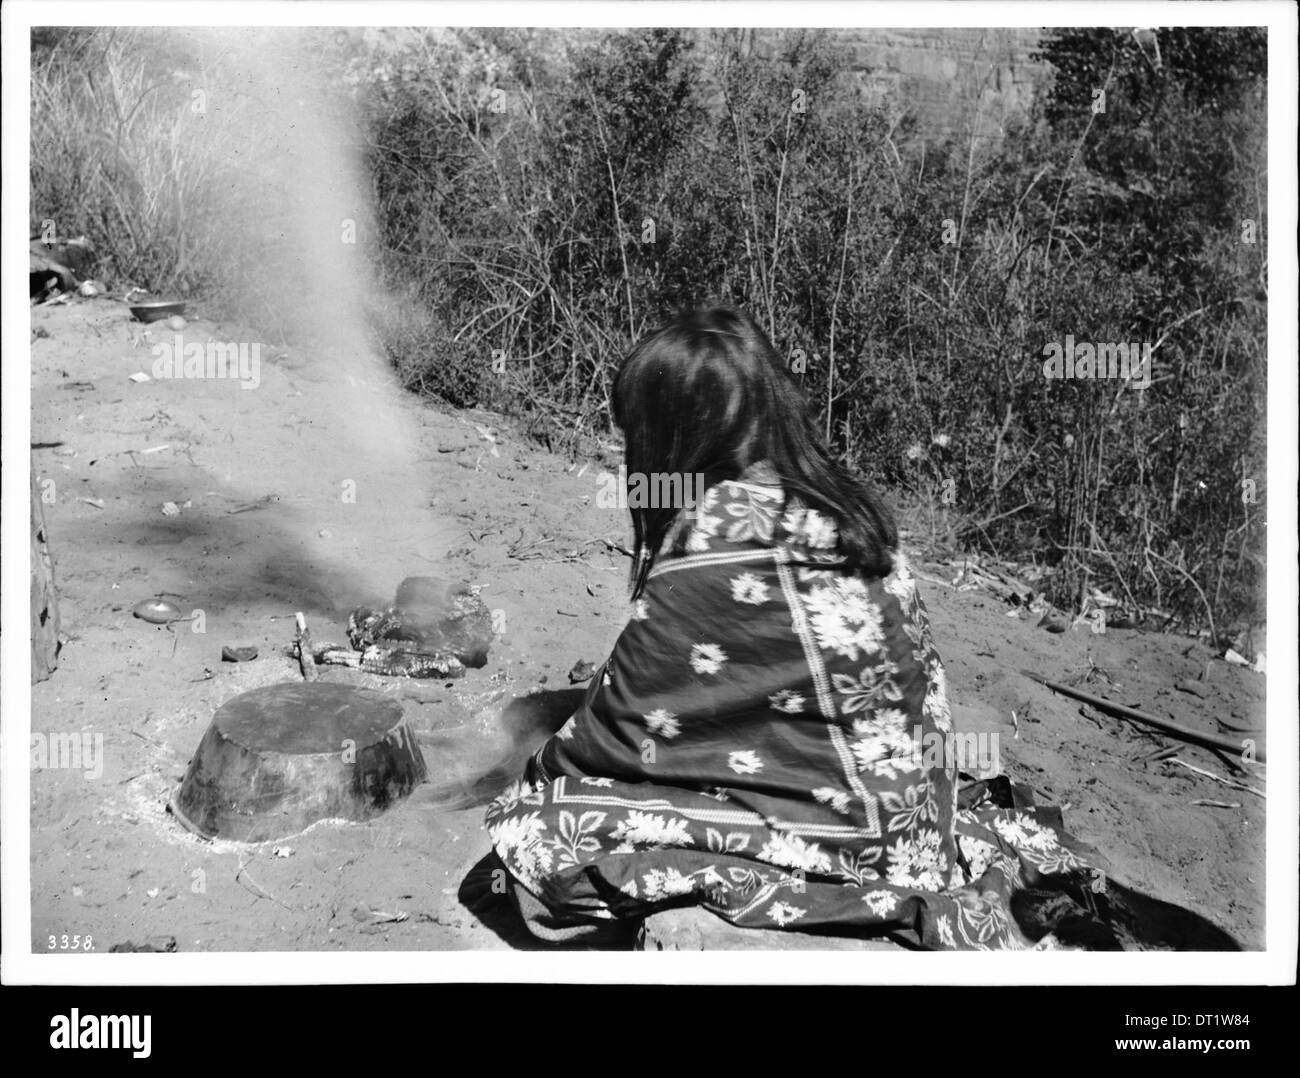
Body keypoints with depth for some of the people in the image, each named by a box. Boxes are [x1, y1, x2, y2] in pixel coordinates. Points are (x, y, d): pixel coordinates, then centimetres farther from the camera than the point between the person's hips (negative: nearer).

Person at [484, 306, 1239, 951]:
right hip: (911, 793, 9)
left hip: (838, 829, -8)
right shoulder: (844, 502, 2)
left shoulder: (710, 554, -21)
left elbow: (628, 718, -10)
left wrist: (532, 792, 8)